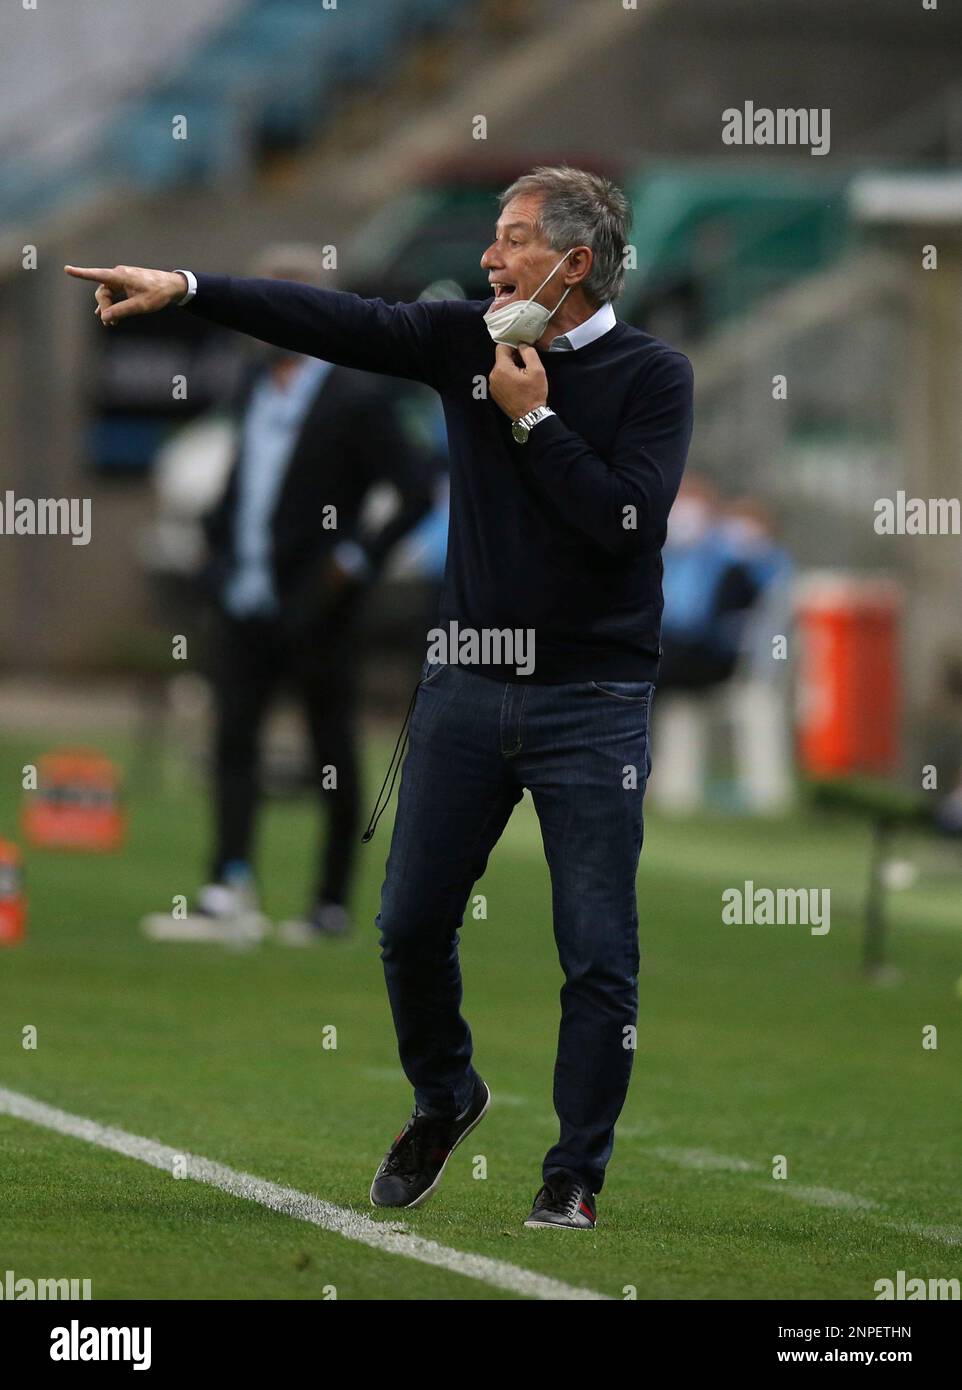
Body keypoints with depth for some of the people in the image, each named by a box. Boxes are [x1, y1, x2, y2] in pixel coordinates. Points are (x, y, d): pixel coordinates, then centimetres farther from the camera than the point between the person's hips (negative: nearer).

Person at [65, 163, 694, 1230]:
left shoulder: (653, 375, -6)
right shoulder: (467, 341, 5)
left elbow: (624, 519, -17)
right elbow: (333, 321, -2)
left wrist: (533, 417, -13)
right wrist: (186, 290, -9)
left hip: (592, 699, -4)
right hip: (467, 684, 4)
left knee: (597, 953, -2)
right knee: (412, 920, 7)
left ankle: (576, 1172, 9)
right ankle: (442, 1101, 32)